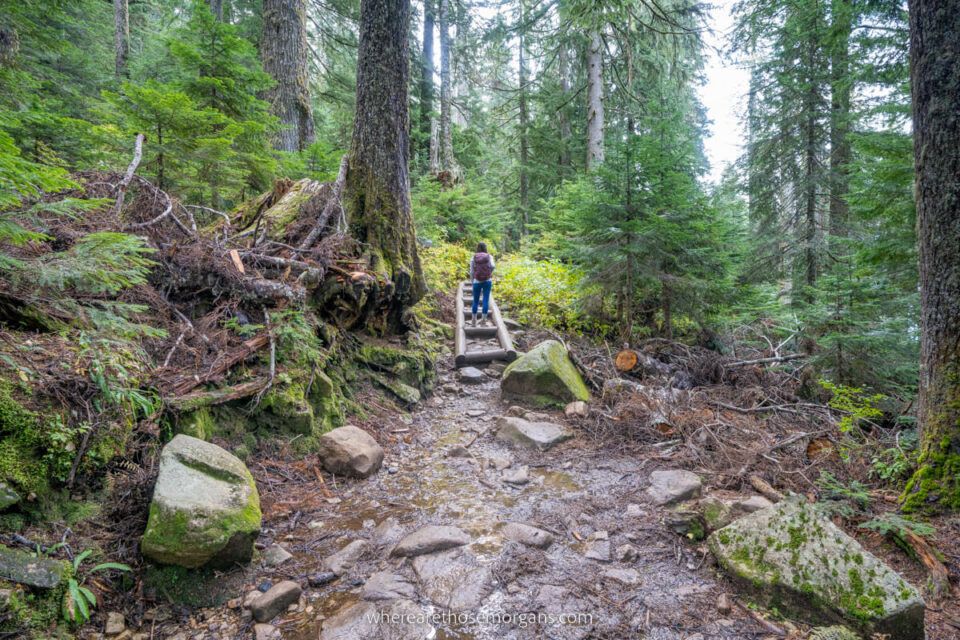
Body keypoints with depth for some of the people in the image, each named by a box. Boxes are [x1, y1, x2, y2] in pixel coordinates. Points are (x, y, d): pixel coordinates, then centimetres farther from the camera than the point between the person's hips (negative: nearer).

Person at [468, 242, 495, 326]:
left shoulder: (473, 258, 3)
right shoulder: (489, 256, 1)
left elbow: (471, 272, 1)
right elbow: (492, 266, -17)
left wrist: (472, 282, 12)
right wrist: (490, 273, 2)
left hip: (477, 282, 1)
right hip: (487, 281, -1)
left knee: (475, 301, 11)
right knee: (486, 301, 0)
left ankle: (474, 321, 17)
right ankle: (483, 322, -1)